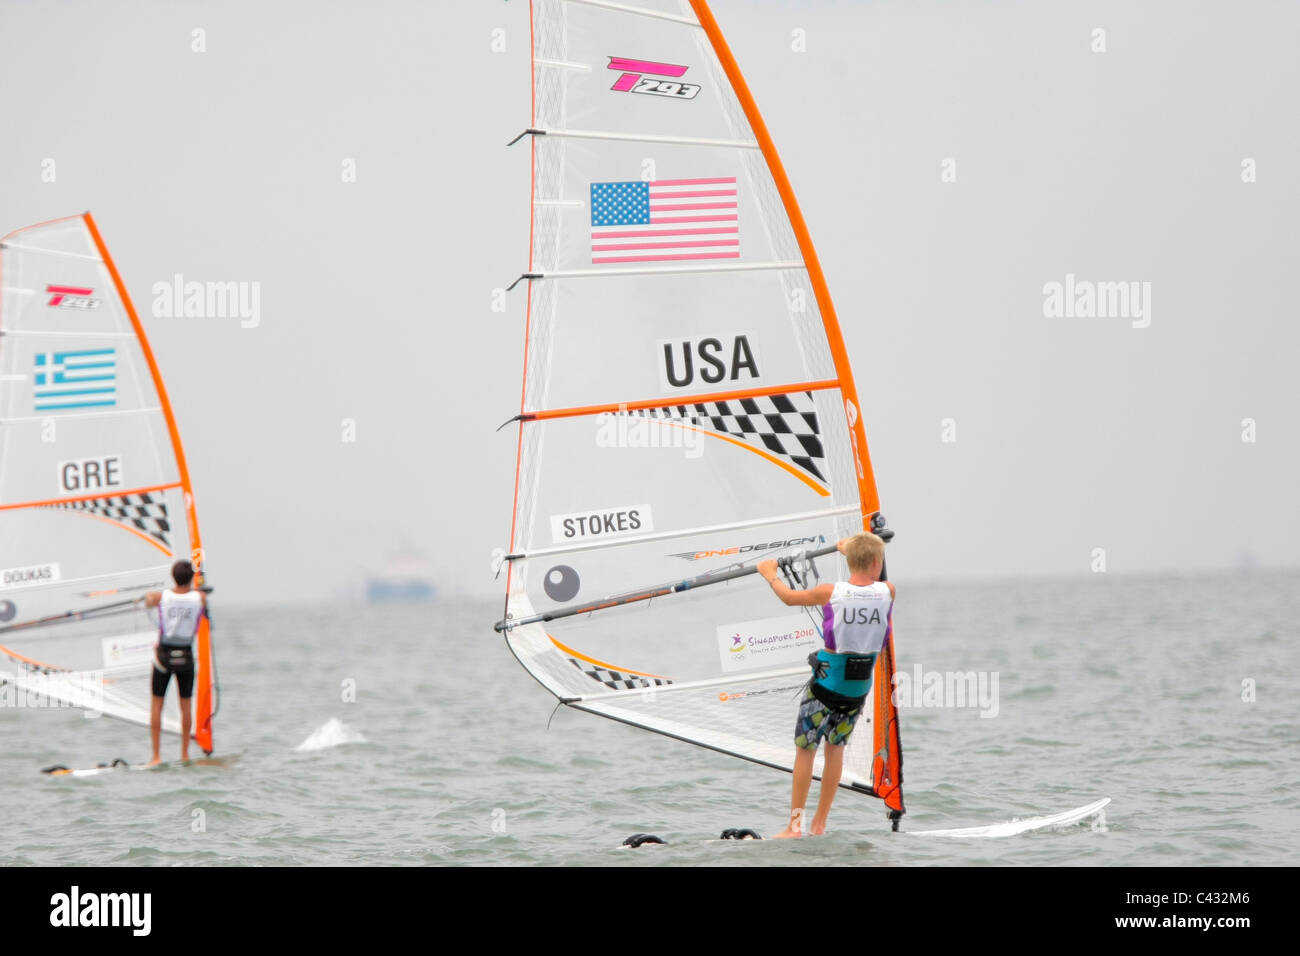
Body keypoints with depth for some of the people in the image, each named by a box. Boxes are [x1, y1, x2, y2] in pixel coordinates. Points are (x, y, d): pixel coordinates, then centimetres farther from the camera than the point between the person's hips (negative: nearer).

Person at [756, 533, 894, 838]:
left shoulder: (831, 593, -14)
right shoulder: (887, 592, -8)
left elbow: (789, 597, 2)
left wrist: (770, 574, 22)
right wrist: (851, 550, 34)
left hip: (827, 682, -3)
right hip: (859, 686, 3)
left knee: (805, 749, 9)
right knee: (836, 748, 18)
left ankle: (795, 825, 10)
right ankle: (820, 824, 22)